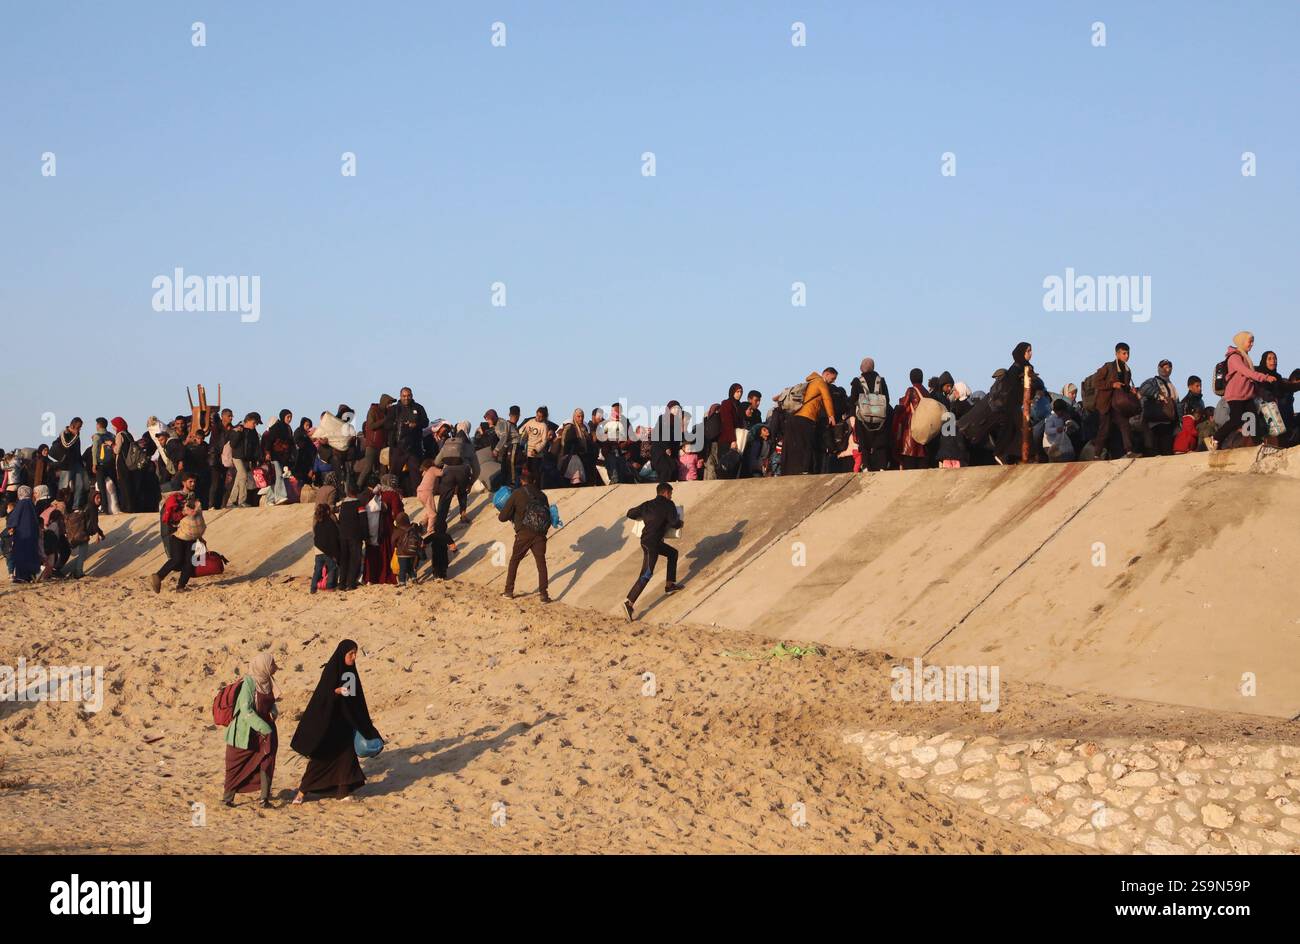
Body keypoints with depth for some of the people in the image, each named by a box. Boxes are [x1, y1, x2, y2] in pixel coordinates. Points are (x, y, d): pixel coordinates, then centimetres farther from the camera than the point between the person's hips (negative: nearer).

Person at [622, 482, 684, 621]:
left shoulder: (647, 505, 13)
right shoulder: (668, 505, -5)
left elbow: (630, 513, 17)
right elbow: (674, 523, -12)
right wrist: (680, 522, 11)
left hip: (645, 540, 8)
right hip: (652, 543, -8)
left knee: (673, 553, 28)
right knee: (647, 574, -11)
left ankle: (669, 585, 35)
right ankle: (629, 603, -21)